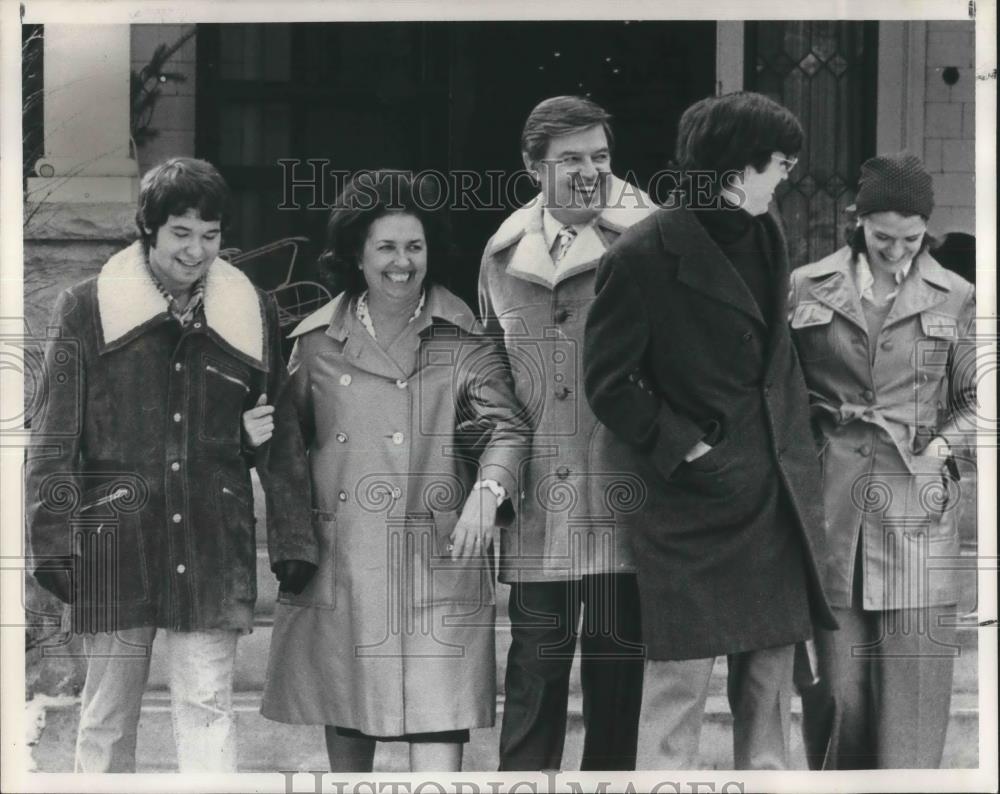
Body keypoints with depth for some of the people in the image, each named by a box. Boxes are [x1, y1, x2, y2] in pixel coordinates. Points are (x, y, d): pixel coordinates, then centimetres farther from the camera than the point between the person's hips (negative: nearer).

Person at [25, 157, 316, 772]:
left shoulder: (252, 314, 8)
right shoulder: (87, 310, 2)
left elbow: (283, 437, 12)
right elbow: (55, 437, 2)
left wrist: (293, 543, 7)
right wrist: (53, 539, -6)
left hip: (213, 544, 1)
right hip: (114, 537, 0)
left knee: (208, 704, -6)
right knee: (108, 716, 7)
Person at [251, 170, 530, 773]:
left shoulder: (462, 339, 2)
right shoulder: (318, 342, 10)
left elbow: (506, 424, -6)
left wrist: (488, 490, -24)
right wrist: (261, 432, -3)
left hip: (435, 558, -3)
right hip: (340, 558, 3)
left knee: (439, 720, -12)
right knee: (346, 723, 12)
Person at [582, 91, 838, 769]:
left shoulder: (769, 238, 10)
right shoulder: (642, 258, -12)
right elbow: (608, 383, -9)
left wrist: (798, 450, 12)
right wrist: (684, 450, -12)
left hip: (778, 499, 7)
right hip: (695, 504, -7)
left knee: (772, 675, 12)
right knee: (681, 678, -3)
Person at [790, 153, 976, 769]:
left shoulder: (956, 299, 6)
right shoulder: (809, 289, 6)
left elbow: (974, 401, 14)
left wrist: (943, 444, -2)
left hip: (916, 505, 0)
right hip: (829, 503, 0)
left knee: (913, 683, -3)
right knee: (836, 684, 0)